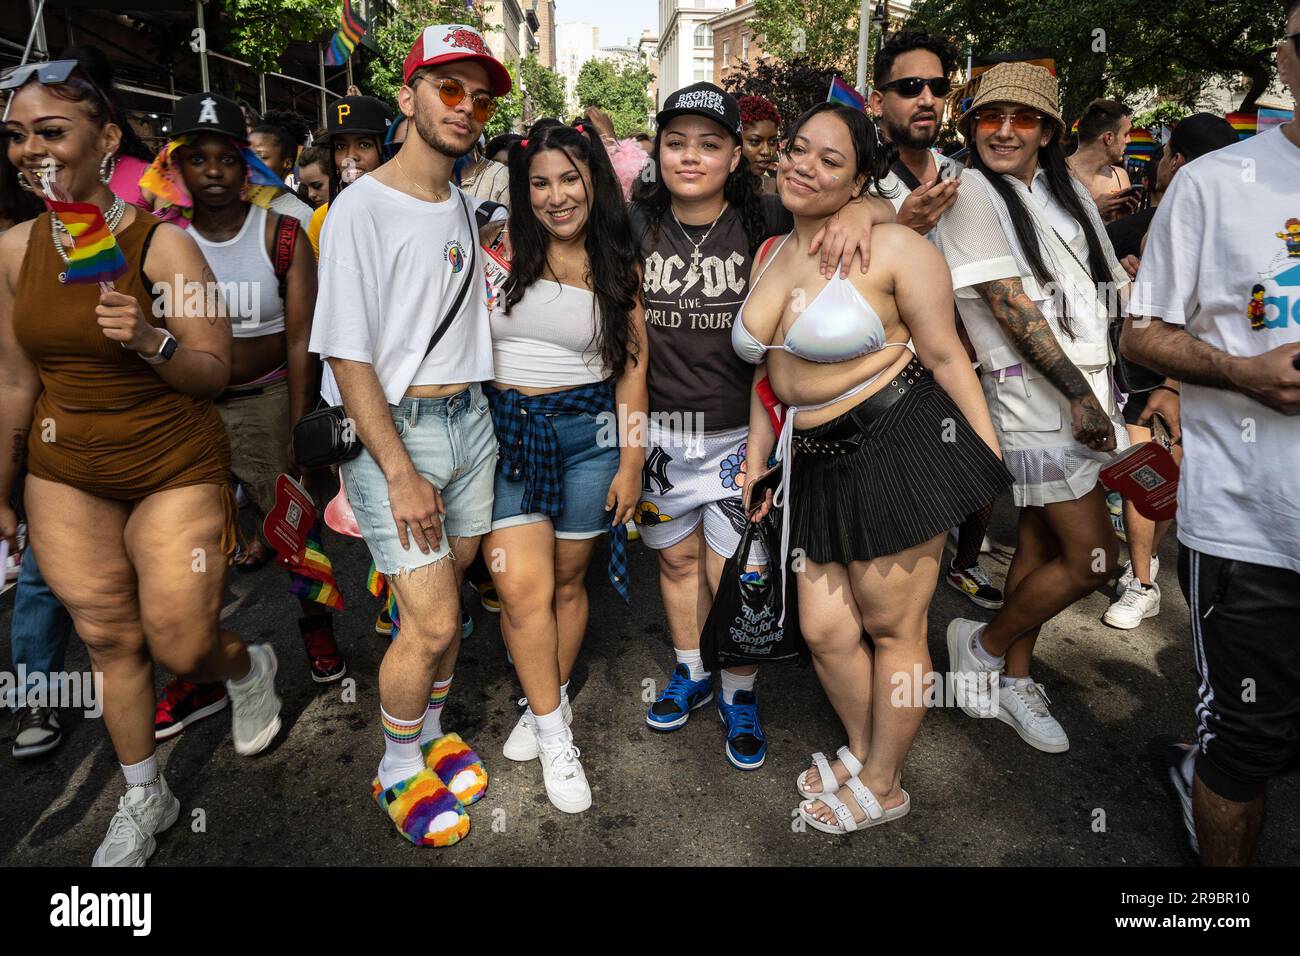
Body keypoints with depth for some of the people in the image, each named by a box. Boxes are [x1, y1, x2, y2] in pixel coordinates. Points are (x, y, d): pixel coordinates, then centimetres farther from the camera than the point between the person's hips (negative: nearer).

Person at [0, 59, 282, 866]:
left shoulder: (164, 245, -13)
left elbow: (215, 372, -10)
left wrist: (151, 339, -30)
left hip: (176, 473, -4)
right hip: (65, 479, 4)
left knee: (181, 647, -2)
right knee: (109, 640, 13)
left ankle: (250, 667, 37)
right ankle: (145, 799, 33)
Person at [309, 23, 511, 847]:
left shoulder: (466, 204, 12)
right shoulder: (362, 208, -10)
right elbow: (348, 357, -14)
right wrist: (400, 472, -18)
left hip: (471, 420, 7)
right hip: (395, 430, -6)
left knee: (446, 601, 14)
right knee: (432, 621, -4)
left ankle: (430, 734, 36)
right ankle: (397, 772, 20)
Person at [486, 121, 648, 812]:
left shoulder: (619, 268, 5)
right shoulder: (499, 251, 3)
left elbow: (631, 369, 5)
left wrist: (630, 463, 1)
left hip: (588, 435, 1)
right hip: (505, 432, 0)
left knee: (568, 581, 8)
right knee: (523, 586, -8)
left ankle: (548, 702, 31)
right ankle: (553, 729, 11)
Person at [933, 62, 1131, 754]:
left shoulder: (1069, 193, 15)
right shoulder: (970, 193, -6)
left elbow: (1113, 286, 16)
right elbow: (1010, 305, -14)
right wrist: (1078, 393, -15)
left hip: (1084, 389, 7)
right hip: (1035, 397, -7)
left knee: (1040, 542, 12)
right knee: (1093, 558, -6)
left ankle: (1014, 683, 26)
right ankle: (984, 645, 16)